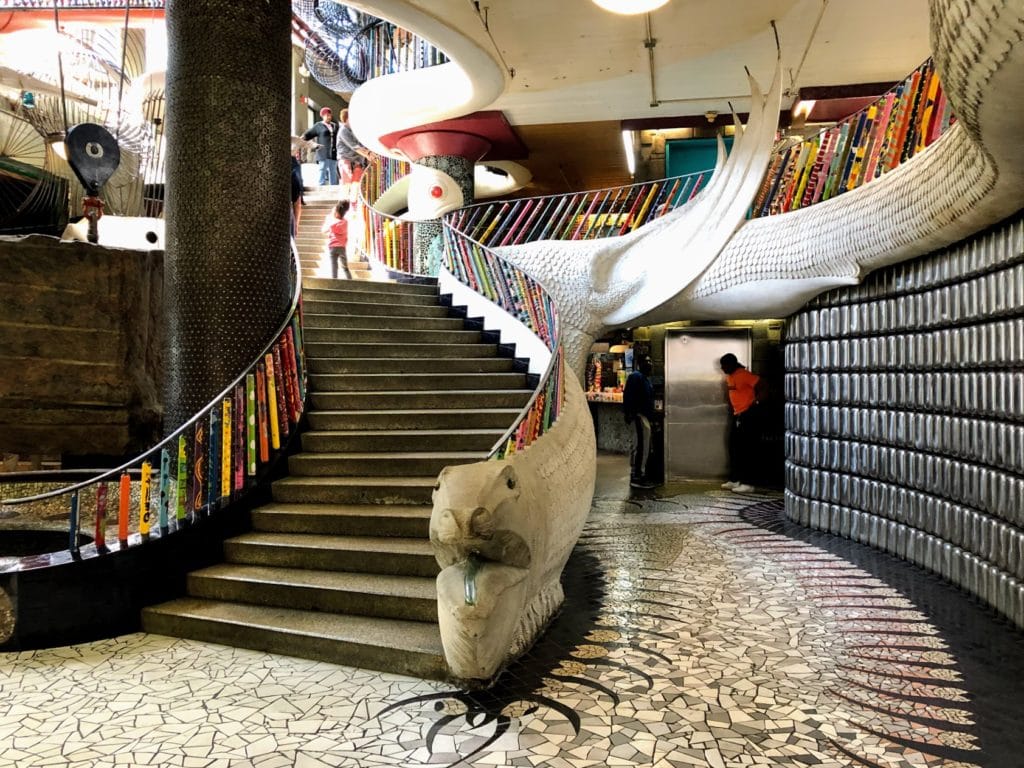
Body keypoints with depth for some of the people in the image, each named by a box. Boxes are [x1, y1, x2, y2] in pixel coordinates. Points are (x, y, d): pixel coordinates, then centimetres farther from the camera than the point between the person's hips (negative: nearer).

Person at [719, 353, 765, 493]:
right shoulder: (729, 376, 11)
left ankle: (748, 483, -3)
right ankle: (735, 480, 19)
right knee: (734, 447, 11)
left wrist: (756, 401, -13)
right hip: (737, 414, 9)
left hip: (748, 414, -9)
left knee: (747, 449, -6)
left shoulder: (743, 374, -17)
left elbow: (759, 384, -21)